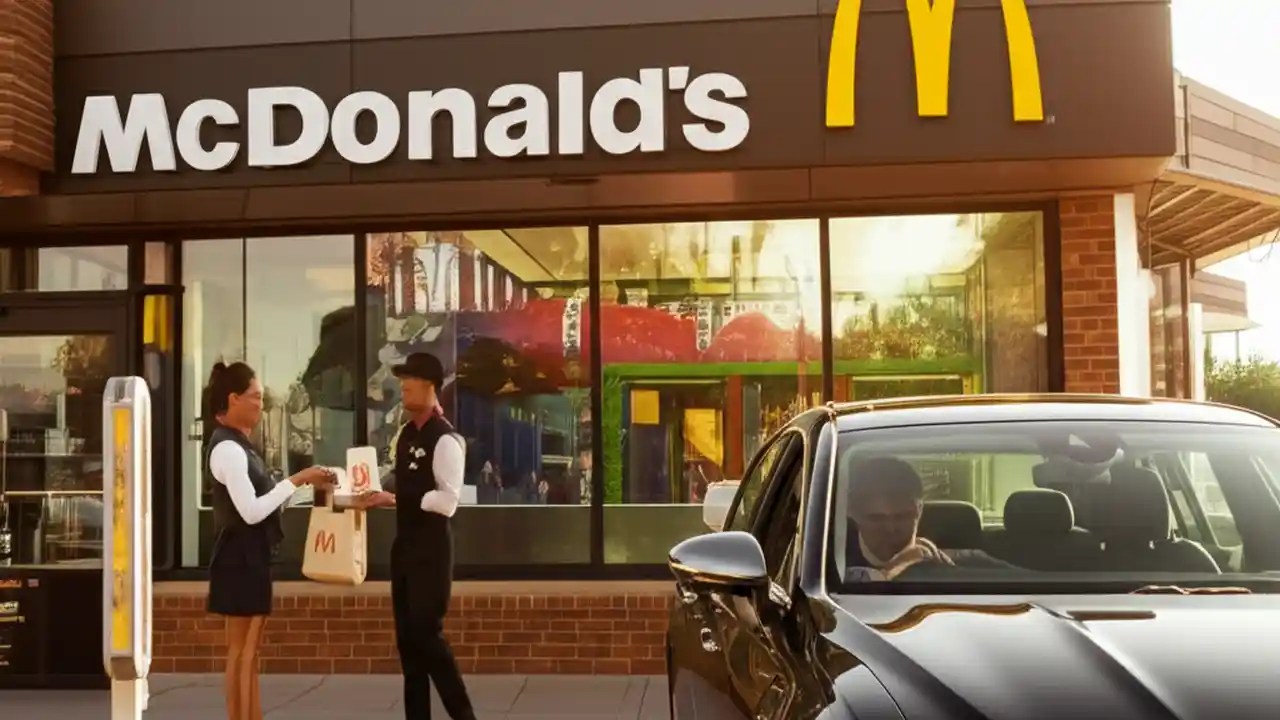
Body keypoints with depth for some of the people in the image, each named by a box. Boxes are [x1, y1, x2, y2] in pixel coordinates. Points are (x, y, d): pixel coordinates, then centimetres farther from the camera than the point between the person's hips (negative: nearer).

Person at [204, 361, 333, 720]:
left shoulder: (238, 445, 14)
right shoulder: (227, 448, -17)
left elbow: (261, 500, 14)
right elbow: (251, 511, -24)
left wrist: (305, 483, 6)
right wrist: (297, 481, -19)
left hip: (251, 555, 10)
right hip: (241, 557, -10)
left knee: (249, 650, 13)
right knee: (241, 650, -3)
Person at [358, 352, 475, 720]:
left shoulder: (445, 440, -16)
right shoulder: (404, 435, 11)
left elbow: (447, 500, -21)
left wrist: (394, 499, -21)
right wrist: (381, 494, 3)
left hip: (431, 545, -9)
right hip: (404, 542, 9)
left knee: (427, 633, -6)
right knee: (406, 634, 12)